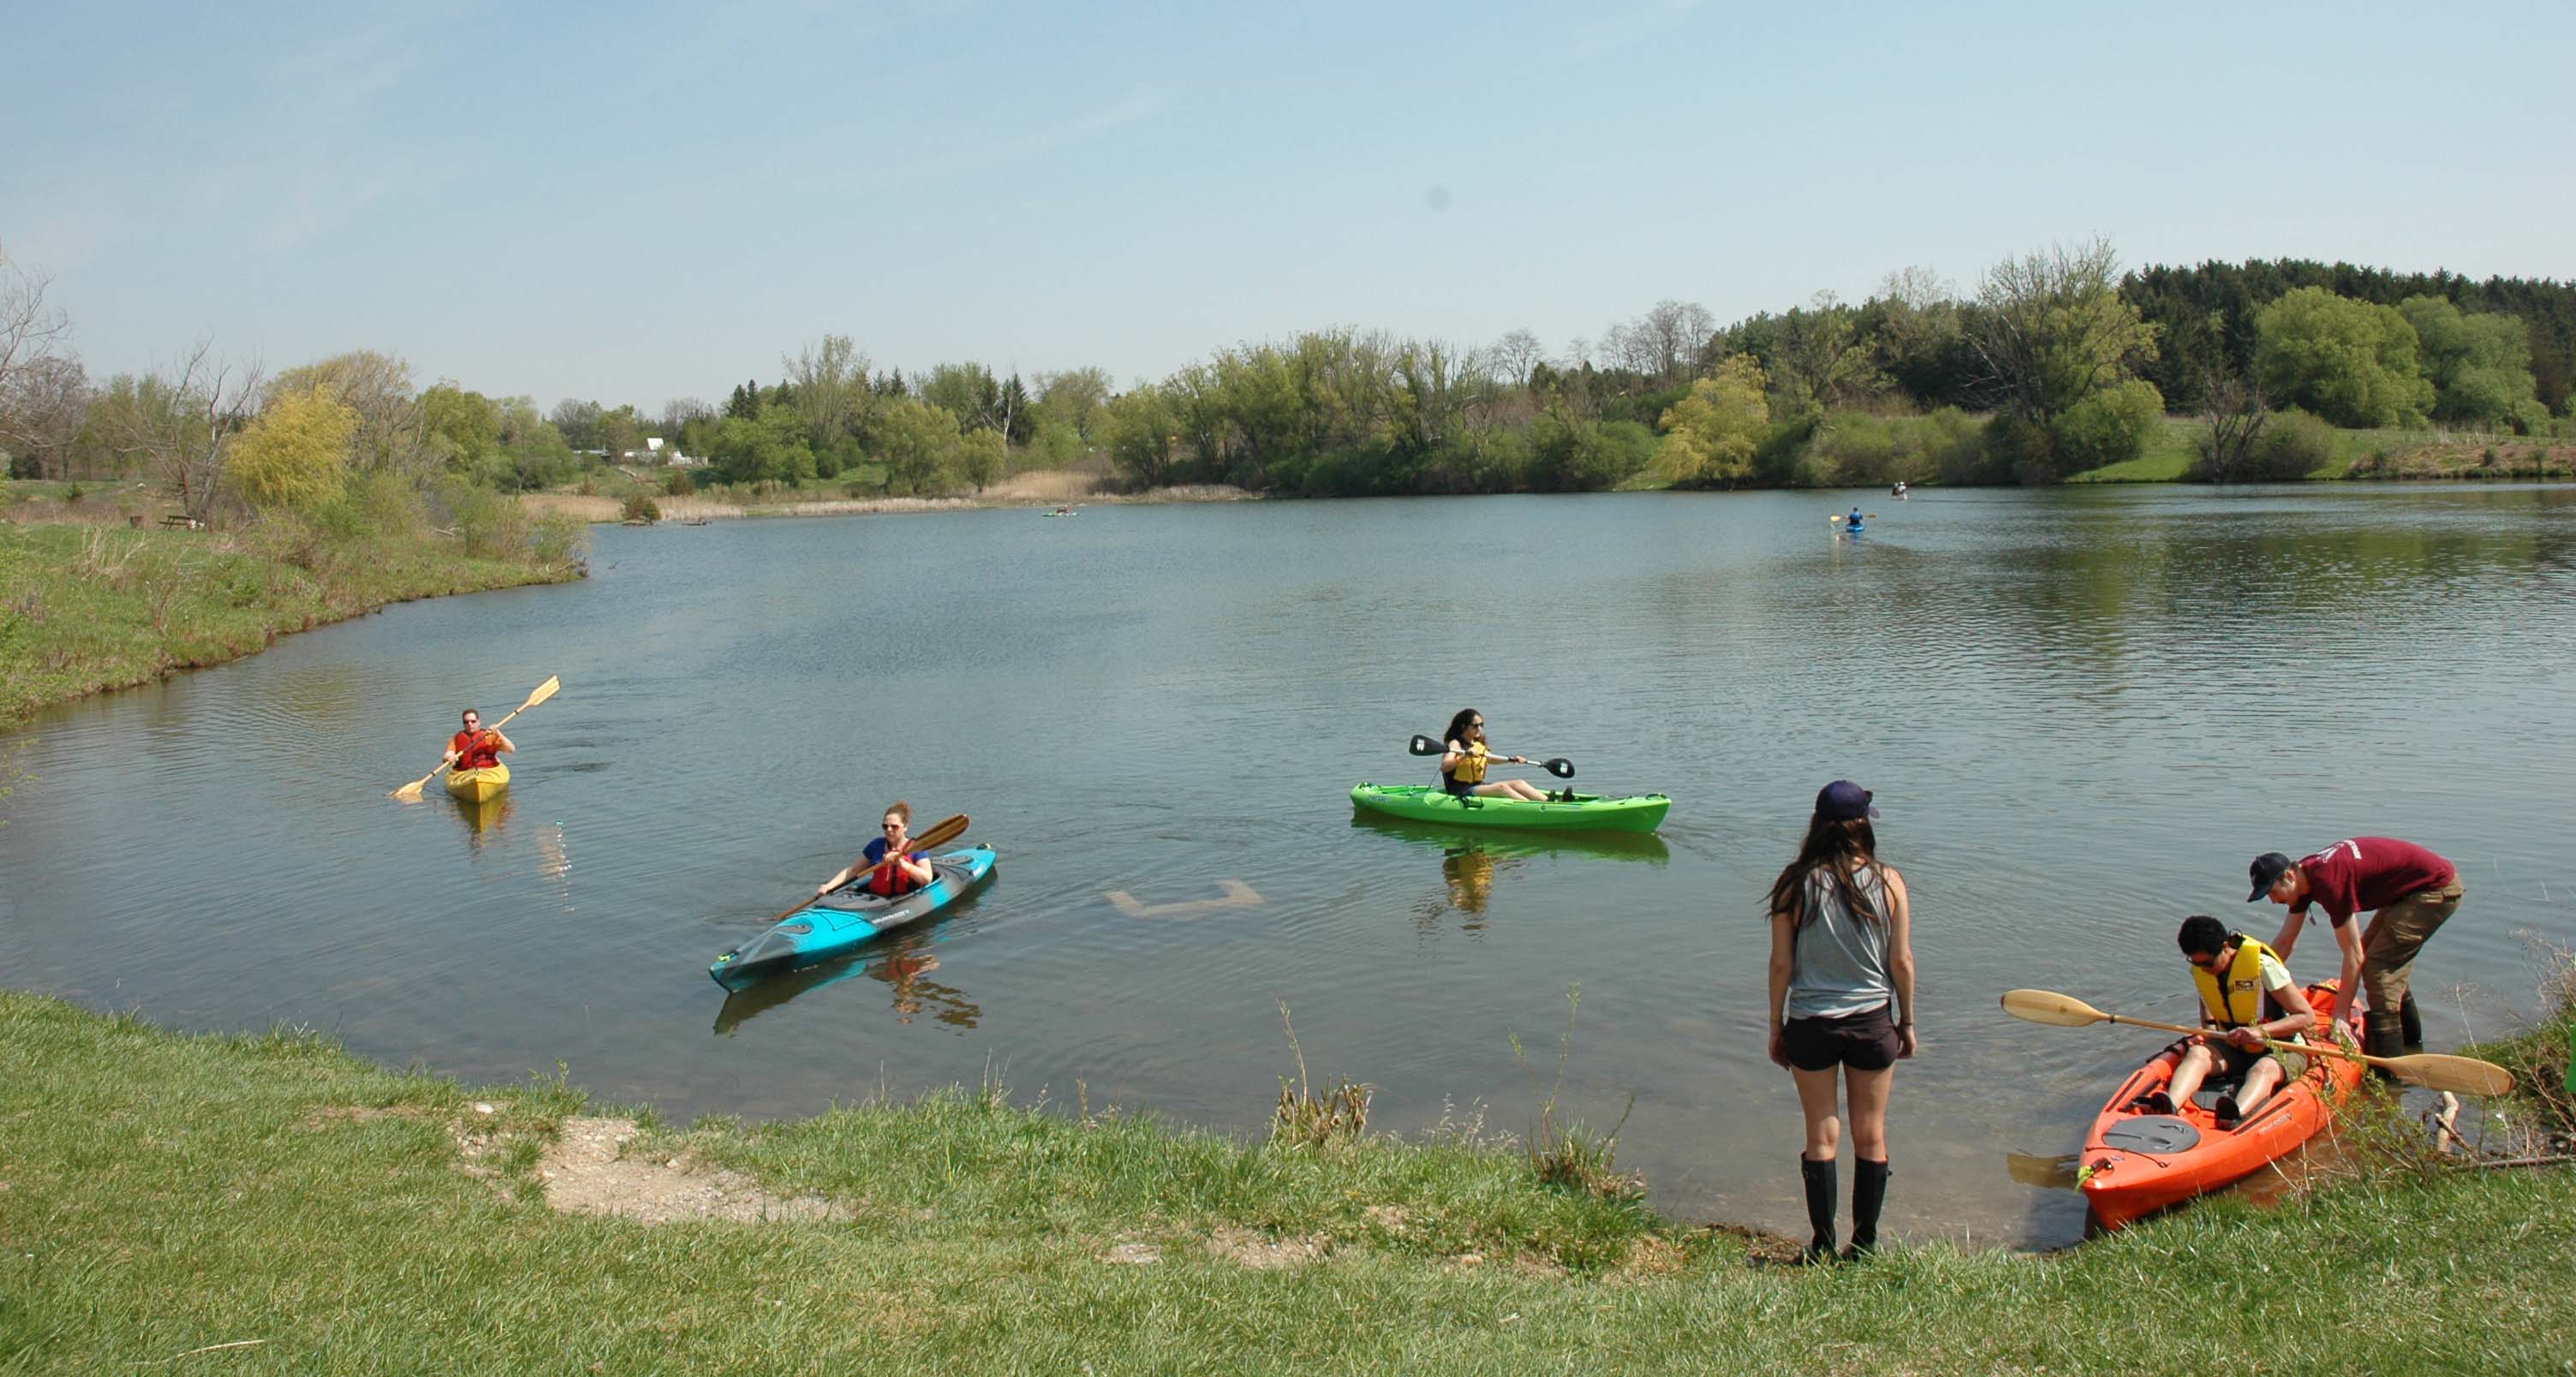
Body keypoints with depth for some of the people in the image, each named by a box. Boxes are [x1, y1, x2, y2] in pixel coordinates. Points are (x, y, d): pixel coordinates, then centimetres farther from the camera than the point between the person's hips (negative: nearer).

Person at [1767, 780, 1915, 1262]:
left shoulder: (1797, 884, -9)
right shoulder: (1888, 881, -7)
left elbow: (1781, 964, -6)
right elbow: (1902, 962, -3)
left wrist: (1776, 1027, 6)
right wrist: (1907, 1022, 10)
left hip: (1810, 1023, 0)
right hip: (1872, 1022, 1)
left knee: (1821, 1136, 10)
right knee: (1871, 1136, 13)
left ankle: (1823, 1245, 15)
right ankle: (1865, 1244, 20)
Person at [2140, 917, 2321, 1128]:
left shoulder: (2263, 965, -18)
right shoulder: (2199, 969, -1)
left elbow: (2308, 1017, -17)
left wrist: (2260, 1031, -29)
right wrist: (2208, 1029, 4)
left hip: (2279, 1049, -4)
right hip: (2232, 1046, 4)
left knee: (2263, 1070, -38)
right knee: (2197, 1053, -28)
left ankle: (2236, 1114, -71)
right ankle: (2168, 1106, -58)